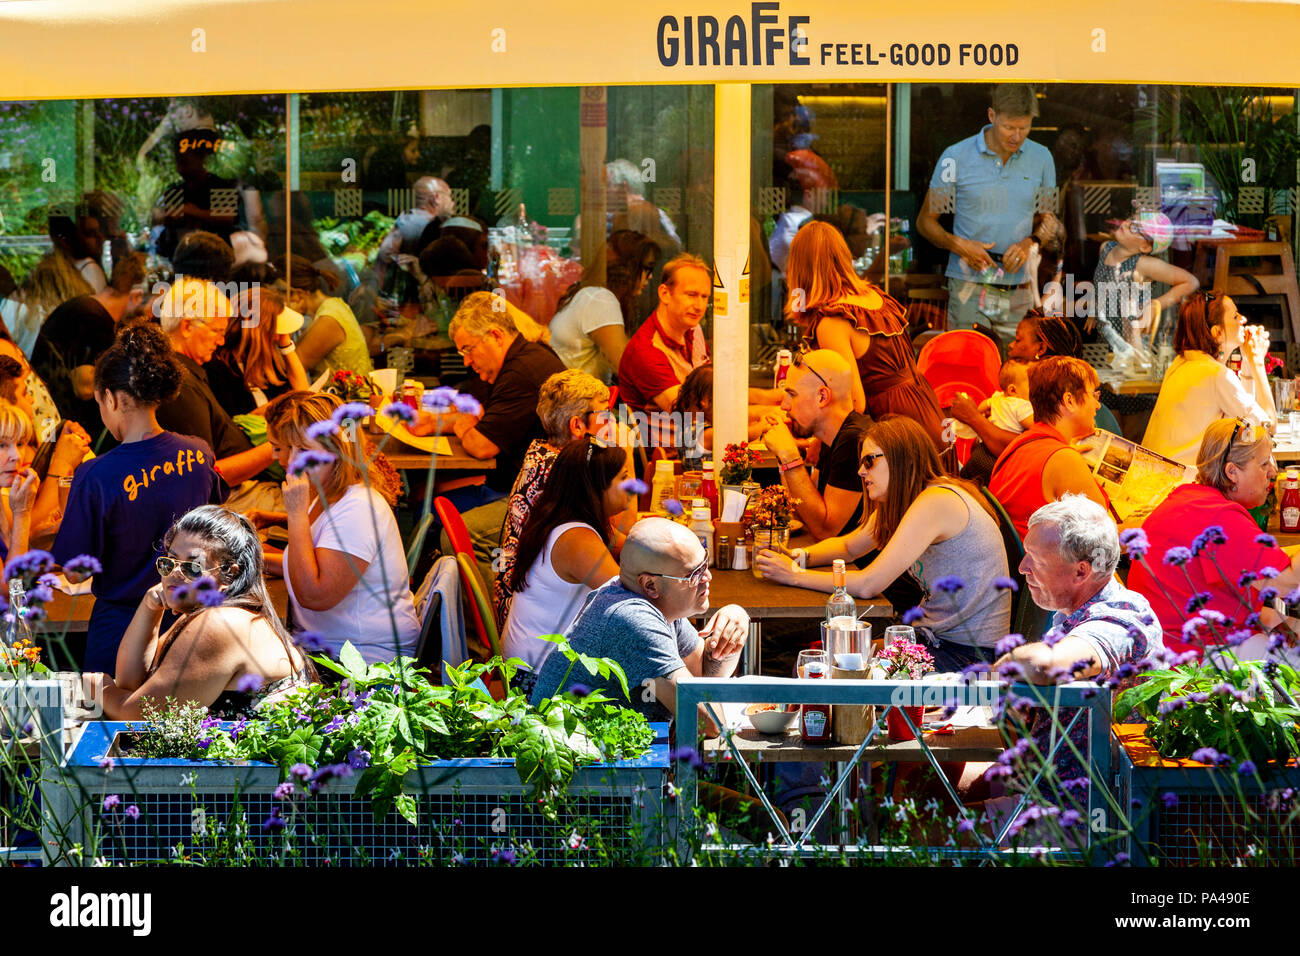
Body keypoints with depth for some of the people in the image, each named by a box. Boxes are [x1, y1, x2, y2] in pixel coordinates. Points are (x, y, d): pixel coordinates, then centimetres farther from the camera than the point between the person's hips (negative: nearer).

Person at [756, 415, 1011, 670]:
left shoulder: (937, 501, -23)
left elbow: (868, 585, -23)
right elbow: (847, 547, 21)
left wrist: (794, 575, -14)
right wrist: (800, 557, -1)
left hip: (970, 655, -9)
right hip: (934, 637, 9)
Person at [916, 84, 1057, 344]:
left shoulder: (1041, 159, 8)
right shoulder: (956, 158, -1)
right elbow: (925, 220, 6)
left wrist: (1030, 242, -4)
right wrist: (958, 245, -12)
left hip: (1020, 290, 3)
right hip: (970, 287, -3)